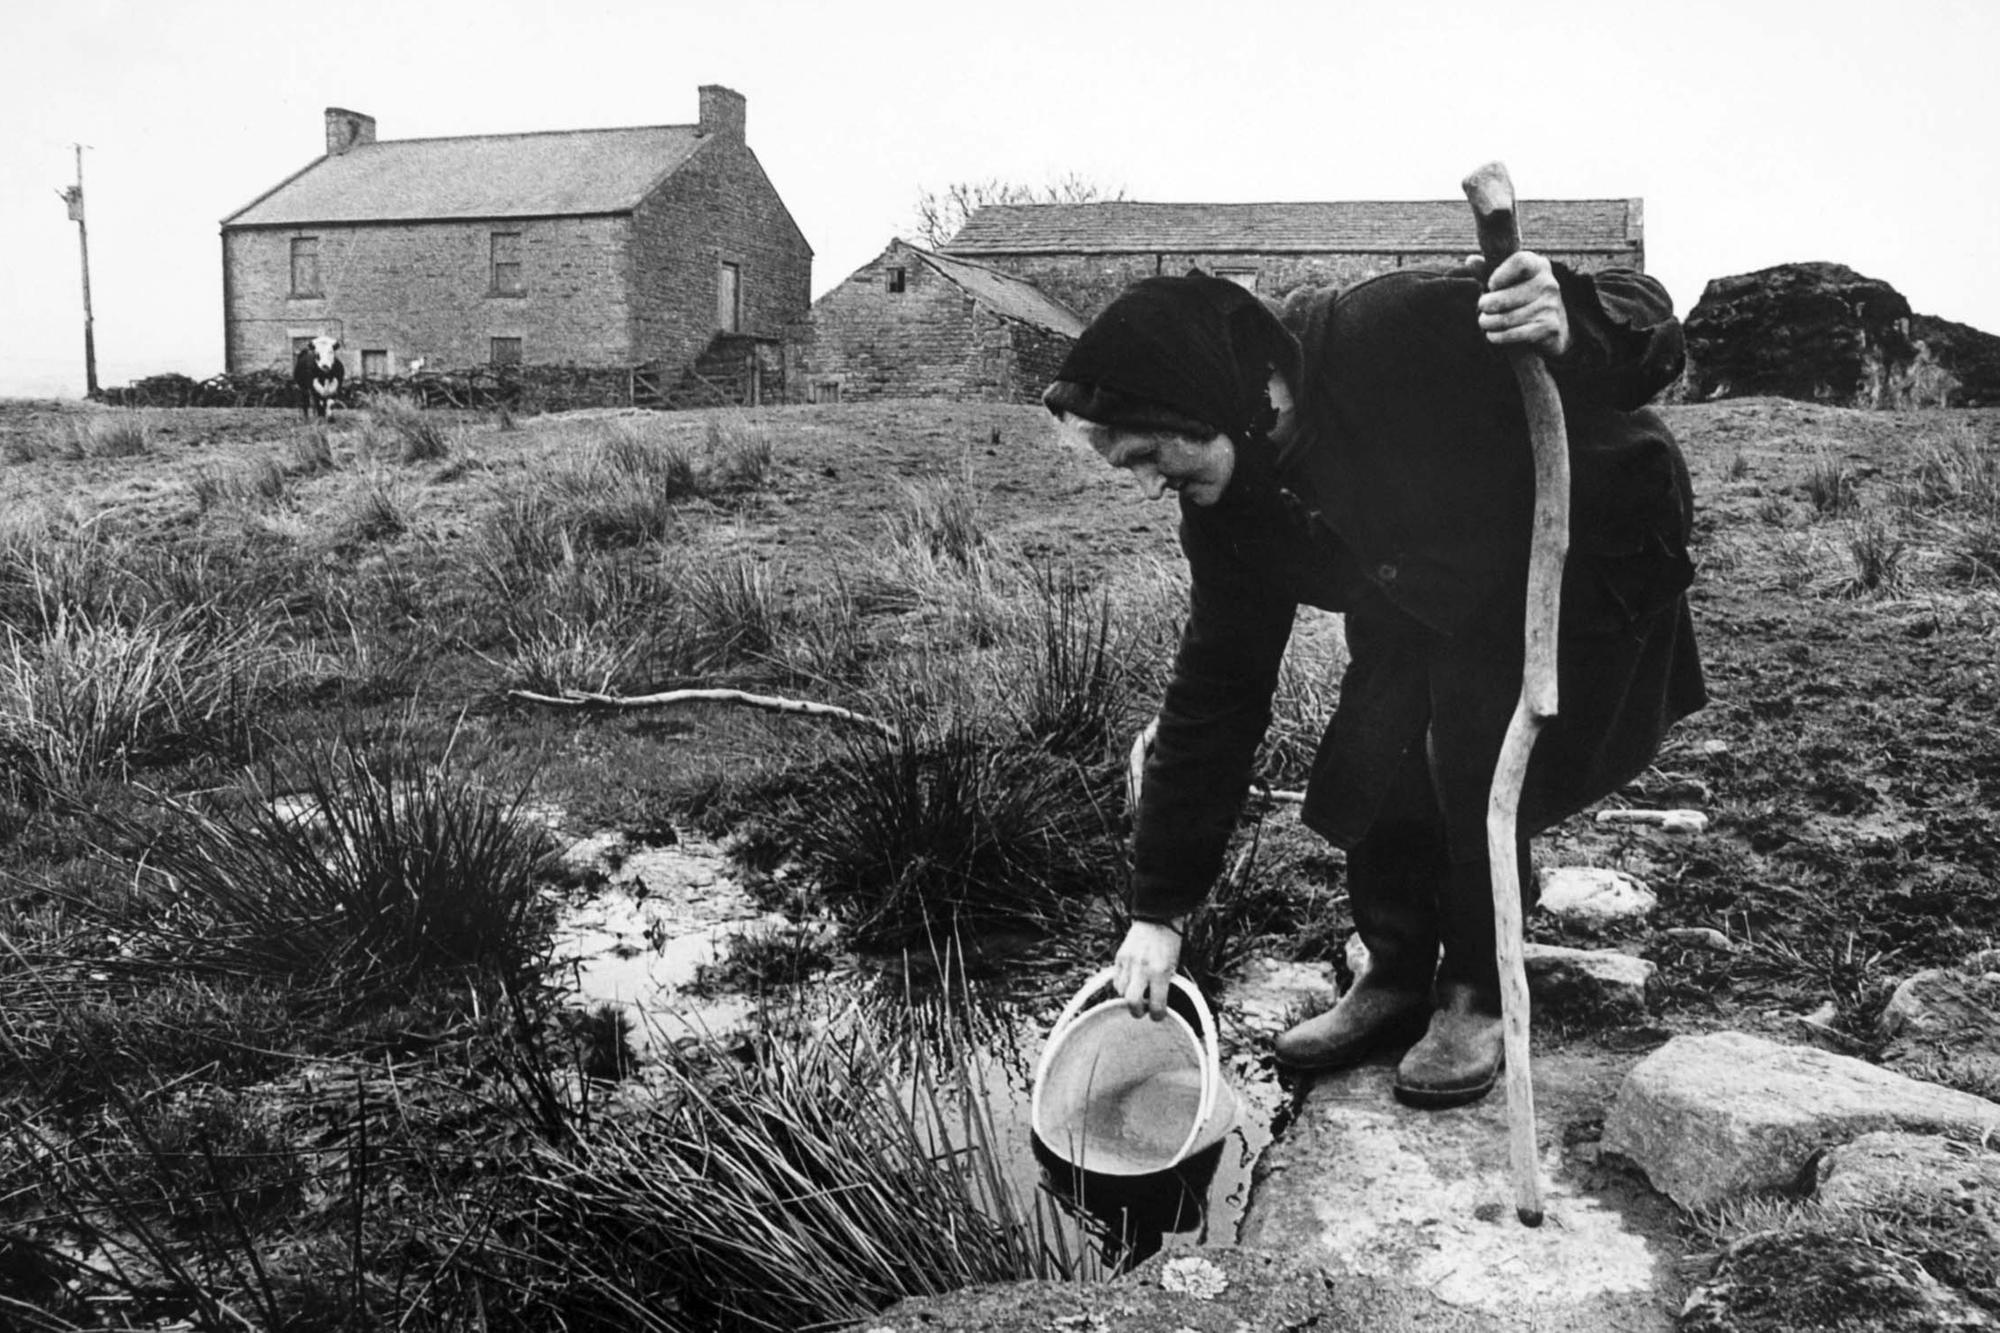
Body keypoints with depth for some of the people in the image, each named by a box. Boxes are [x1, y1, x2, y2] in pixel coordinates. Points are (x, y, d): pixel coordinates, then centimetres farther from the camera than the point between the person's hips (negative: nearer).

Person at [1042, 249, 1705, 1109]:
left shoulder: (1401, 333, -37)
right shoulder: (1227, 510, -15)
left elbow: (1643, 329, -28)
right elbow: (1215, 692, -10)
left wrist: (1572, 331, -56)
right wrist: (1159, 910, -10)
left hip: (1591, 562, -6)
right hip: (1428, 600, 6)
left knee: (1479, 762, -18)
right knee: (1371, 755, -7)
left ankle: (1478, 997, 4)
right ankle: (1396, 981, 15)